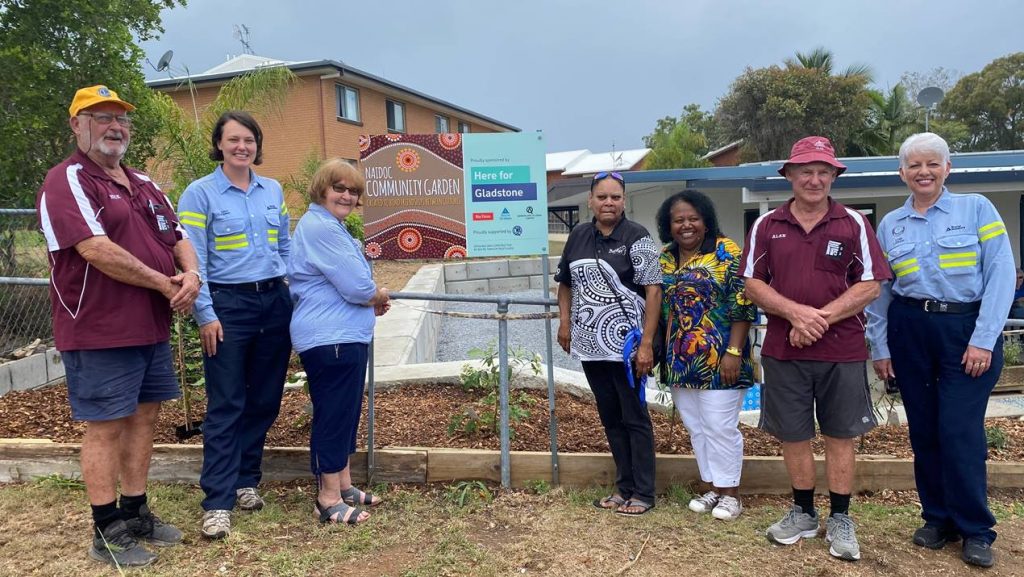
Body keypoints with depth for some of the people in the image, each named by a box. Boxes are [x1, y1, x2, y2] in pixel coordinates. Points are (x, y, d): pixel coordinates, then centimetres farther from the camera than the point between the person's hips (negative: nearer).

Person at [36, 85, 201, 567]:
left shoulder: (142, 183, 16)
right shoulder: (66, 181, -9)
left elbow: (178, 237, 17)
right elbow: (98, 251, -21)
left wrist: (191, 274, -6)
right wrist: (166, 285, -14)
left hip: (153, 328, 8)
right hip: (100, 331, -8)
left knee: (143, 418, 14)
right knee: (105, 427, 1)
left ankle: (135, 513, 28)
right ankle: (107, 532, 14)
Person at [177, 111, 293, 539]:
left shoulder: (273, 190, 10)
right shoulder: (200, 194, -4)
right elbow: (192, 260, -8)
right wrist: (205, 316, -13)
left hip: (274, 302, 5)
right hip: (228, 304, -5)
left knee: (264, 399, 11)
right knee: (226, 405, -3)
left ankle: (246, 480, 27)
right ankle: (218, 502, 4)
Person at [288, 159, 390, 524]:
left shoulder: (331, 227, 18)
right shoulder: (320, 228, -17)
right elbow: (358, 287, -21)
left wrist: (370, 300, 8)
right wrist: (380, 296, 0)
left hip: (346, 337, 11)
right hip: (331, 339, -11)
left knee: (346, 413, 18)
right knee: (334, 415, -2)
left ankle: (343, 486, 30)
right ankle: (329, 500, 9)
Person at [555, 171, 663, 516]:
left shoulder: (636, 238, -9)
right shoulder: (579, 236, 7)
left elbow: (653, 291, -13)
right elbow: (565, 283, 19)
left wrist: (647, 343, -17)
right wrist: (565, 321, 6)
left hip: (625, 346, -6)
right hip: (591, 346, 6)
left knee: (634, 418, 4)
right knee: (610, 418, 15)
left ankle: (643, 494, 17)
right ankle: (624, 487, 29)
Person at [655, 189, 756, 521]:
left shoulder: (727, 253, -8)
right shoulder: (663, 259, 9)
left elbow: (743, 307, -12)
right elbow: (656, 308, 15)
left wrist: (734, 352, -17)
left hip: (718, 360, -6)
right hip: (680, 362, 6)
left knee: (720, 427, 1)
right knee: (696, 427, 13)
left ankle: (730, 493, 16)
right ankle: (712, 487, 26)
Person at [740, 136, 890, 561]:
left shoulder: (854, 224, 0)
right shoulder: (766, 226, 4)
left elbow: (870, 286, -4)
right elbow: (753, 285, 1)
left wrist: (821, 318, -16)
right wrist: (796, 312, -15)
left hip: (843, 351, -1)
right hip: (783, 351, 1)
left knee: (839, 436, 8)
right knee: (792, 435, 10)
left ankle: (839, 520, 23)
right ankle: (803, 513, 28)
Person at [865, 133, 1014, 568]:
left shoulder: (976, 209, 0)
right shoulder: (889, 225, 9)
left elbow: (1000, 273, -7)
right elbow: (879, 291, 12)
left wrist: (983, 339, -12)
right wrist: (879, 348, 9)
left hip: (967, 330, -3)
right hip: (910, 332, 3)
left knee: (960, 430, -5)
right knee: (924, 429, 8)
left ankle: (975, 530, 12)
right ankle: (937, 518, 24)